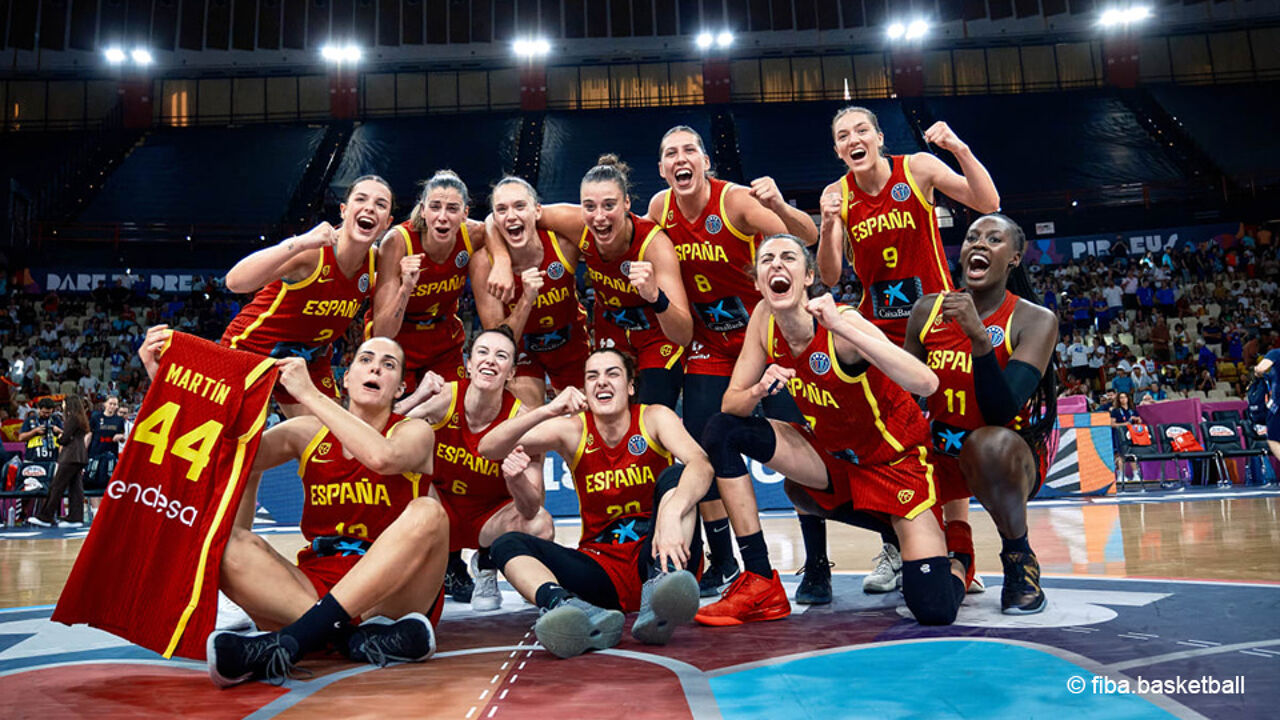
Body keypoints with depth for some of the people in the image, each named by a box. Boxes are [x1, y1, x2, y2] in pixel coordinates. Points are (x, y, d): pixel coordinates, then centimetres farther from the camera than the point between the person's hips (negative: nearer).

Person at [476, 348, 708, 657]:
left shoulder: (654, 418, -2)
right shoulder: (572, 430, 1)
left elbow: (701, 465, -22)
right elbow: (489, 449, -9)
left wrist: (671, 513, -42)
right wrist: (545, 411, -24)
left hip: (652, 554, -2)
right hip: (601, 569, 2)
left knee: (674, 476, -22)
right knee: (508, 544, -17)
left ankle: (663, 581, -44)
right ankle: (570, 609, -47)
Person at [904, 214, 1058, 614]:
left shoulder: (1035, 321, -13)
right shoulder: (927, 311, -1)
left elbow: (1002, 411, -26)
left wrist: (979, 336, -37)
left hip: (1014, 456, -5)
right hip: (942, 452, 5)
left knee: (989, 444, -39)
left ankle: (1020, 560, -10)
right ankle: (953, 548, 13)